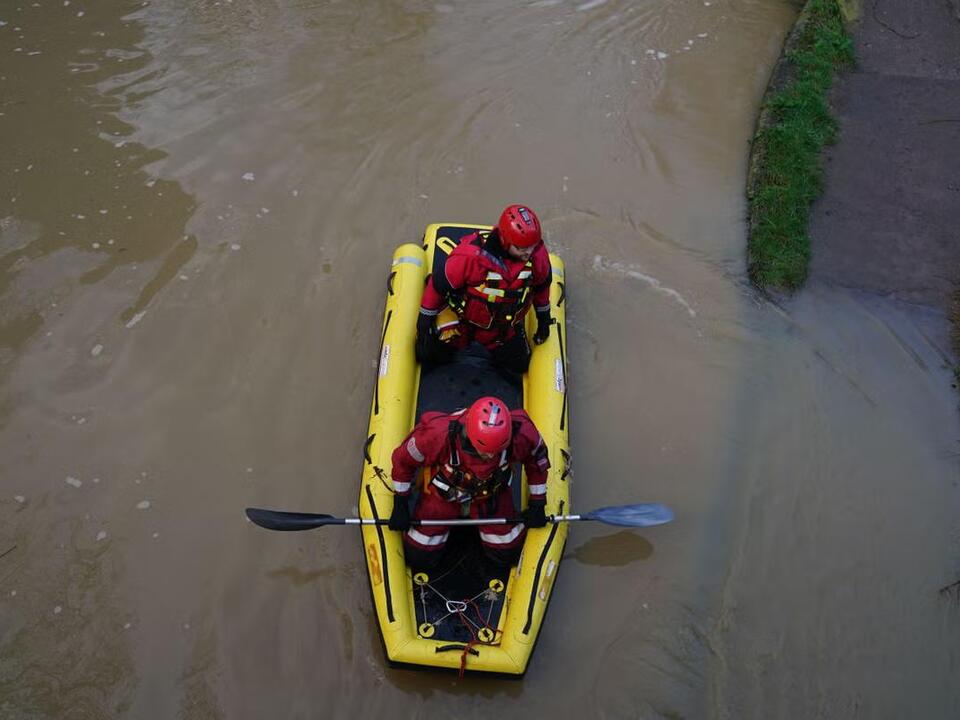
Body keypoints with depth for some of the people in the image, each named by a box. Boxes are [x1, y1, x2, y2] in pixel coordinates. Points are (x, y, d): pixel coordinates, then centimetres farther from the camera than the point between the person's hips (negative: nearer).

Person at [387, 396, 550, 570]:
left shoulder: (521, 433, -35)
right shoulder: (438, 434, -39)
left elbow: (537, 458, -9)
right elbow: (403, 459, -18)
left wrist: (537, 504, -3)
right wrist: (400, 506, -9)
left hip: (492, 493, 1)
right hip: (444, 494, -1)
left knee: (507, 555, 5)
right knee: (419, 558, 1)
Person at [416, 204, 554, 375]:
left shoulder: (538, 254, -23)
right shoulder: (471, 254, -37)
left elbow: (542, 284, 0)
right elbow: (439, 283, -22)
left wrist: (544, 319, 13)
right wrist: (425, 320, -10)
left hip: (505, 325, 3)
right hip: (462, 318, -3)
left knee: (519, 366, 12)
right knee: (427, 354, 3)